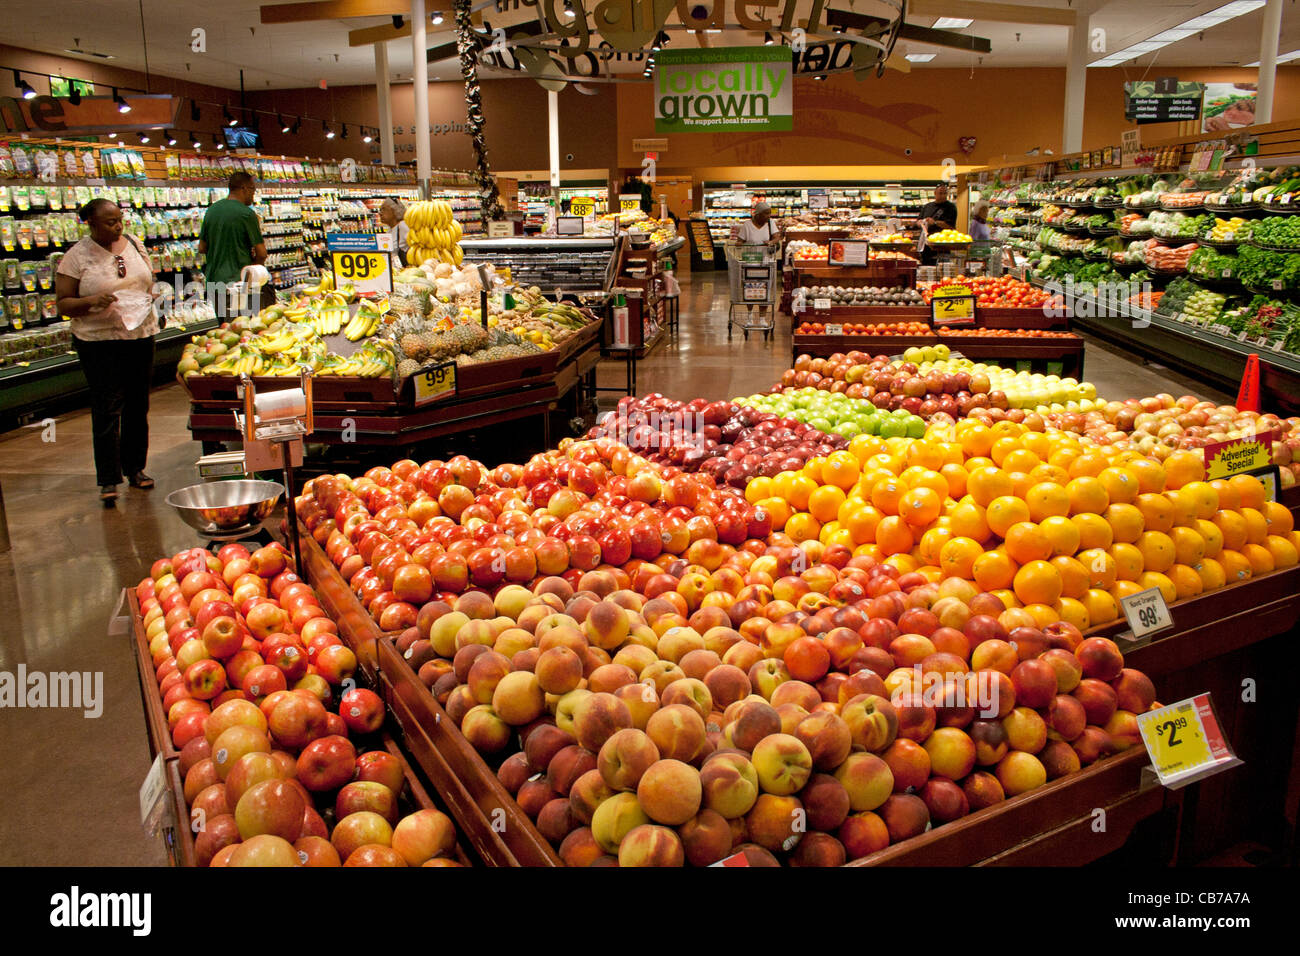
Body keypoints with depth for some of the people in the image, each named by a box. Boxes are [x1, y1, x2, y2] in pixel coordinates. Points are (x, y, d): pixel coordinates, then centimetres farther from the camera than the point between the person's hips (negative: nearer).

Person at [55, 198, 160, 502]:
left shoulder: (134, 245, 7)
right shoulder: (76, 257, -6)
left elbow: (150, 281, 20)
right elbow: (63, 304, -5)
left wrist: (149, 297, -2)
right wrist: (92, 301, -23)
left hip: (140, 334, 5)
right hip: (99, 340, -5)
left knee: (138, 405, 11)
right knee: (107, 409, -5)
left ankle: (134, 467, 24)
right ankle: (108, 480, 0)